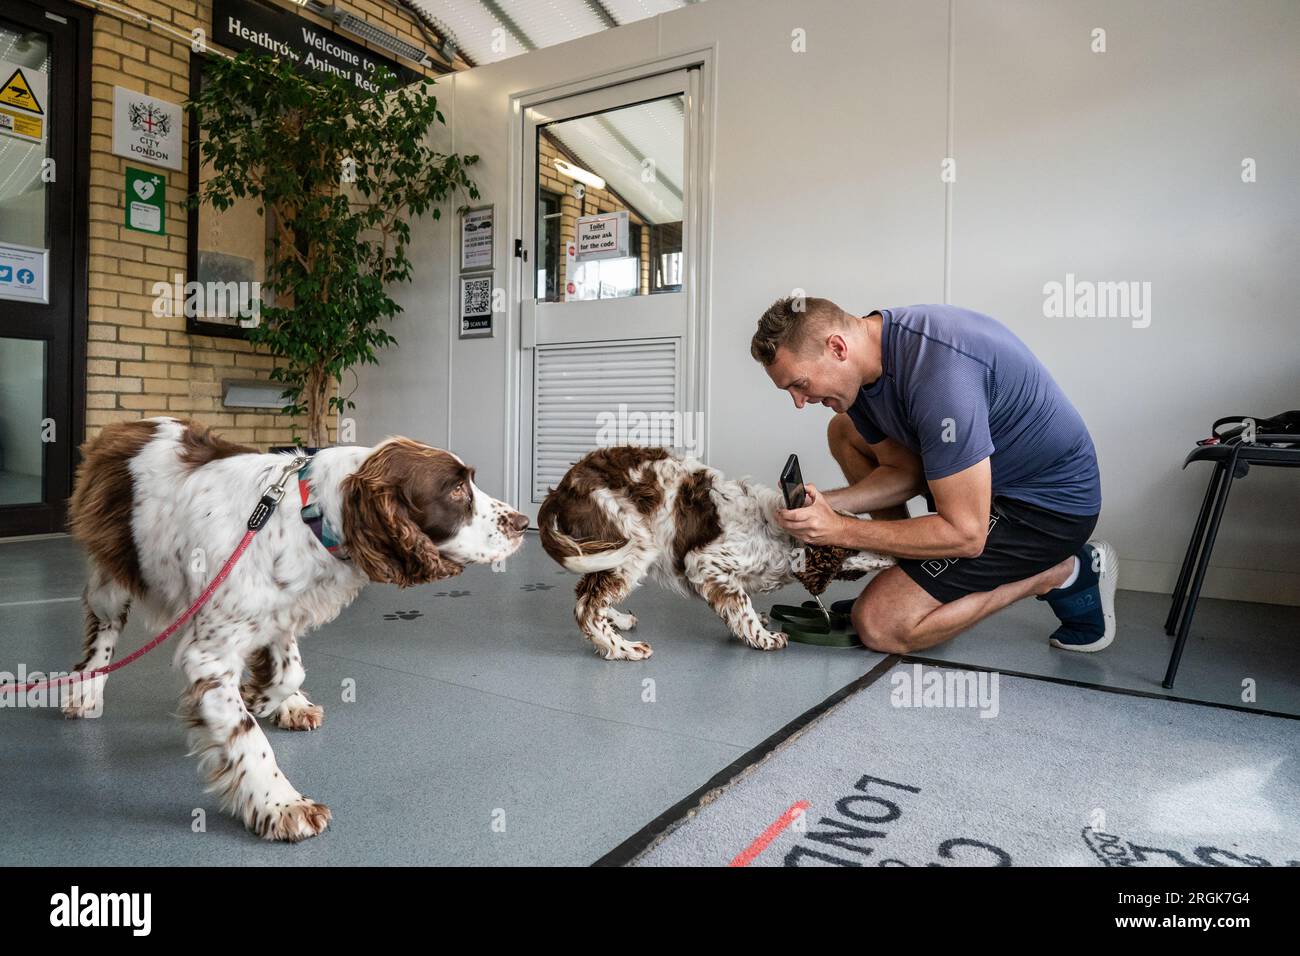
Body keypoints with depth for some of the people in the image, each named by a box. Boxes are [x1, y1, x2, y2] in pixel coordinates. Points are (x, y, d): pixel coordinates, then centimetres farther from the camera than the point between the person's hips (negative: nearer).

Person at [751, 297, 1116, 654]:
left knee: (879, 626, -14)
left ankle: (1060, 574, -1)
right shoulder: (863, 358, -4)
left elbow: (966, 534, -29)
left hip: (1051, 500, -9)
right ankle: (906, 575, 10)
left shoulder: (938, 370, -33)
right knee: (844, 432, 10)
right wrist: (825, 503, -13)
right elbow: (904, 471, 4)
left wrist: (839, 530, -25)